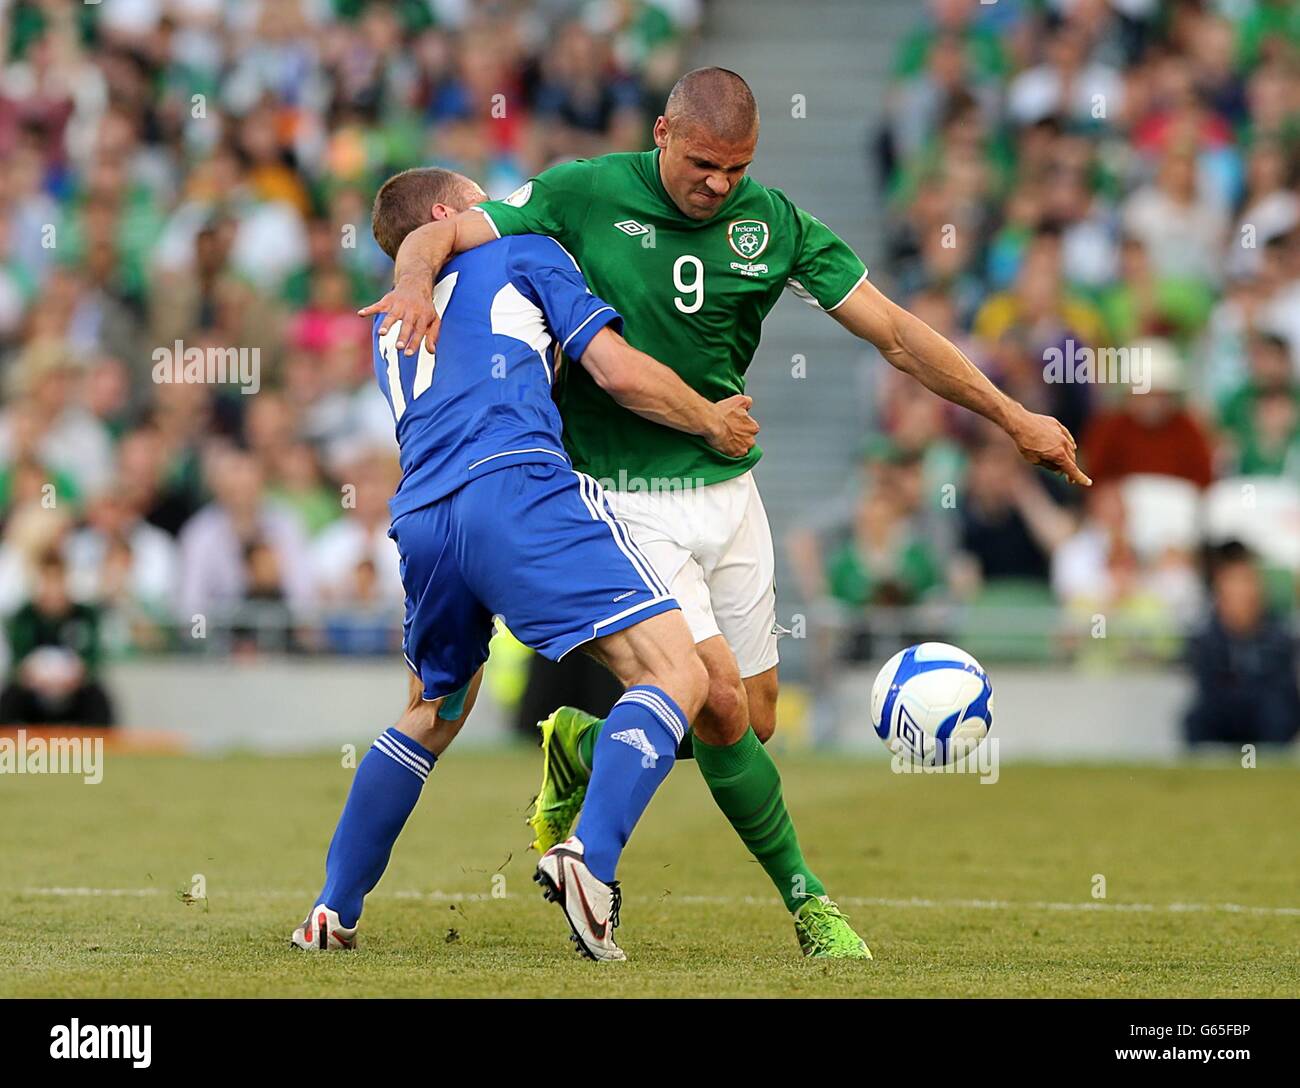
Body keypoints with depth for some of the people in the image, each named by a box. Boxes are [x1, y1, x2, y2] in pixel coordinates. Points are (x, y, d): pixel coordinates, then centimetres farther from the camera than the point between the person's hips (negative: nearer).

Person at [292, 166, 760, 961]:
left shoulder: (390, 326, 36)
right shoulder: (524, 254, 20)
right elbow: (621, 373, 11)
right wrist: (713, 422, 25)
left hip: (420, 518, 7)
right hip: (517, 486, -7)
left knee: (433, 715, 29)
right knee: (674, 674, -11)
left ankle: (334, 912, 28)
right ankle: (589, 859, -33)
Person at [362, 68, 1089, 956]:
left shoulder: (771, 223, -2)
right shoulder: (587, 196, -10)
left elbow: (894, 332, 0)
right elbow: (439, 234, -7)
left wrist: (1012, 416, -2)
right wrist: (417, 283, -31)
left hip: (729, 491, 5)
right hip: (628, 505, -5)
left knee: (755, 722, 6)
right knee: (722, 704, -15)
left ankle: (581, 747, 32)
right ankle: (804, 898, 3)